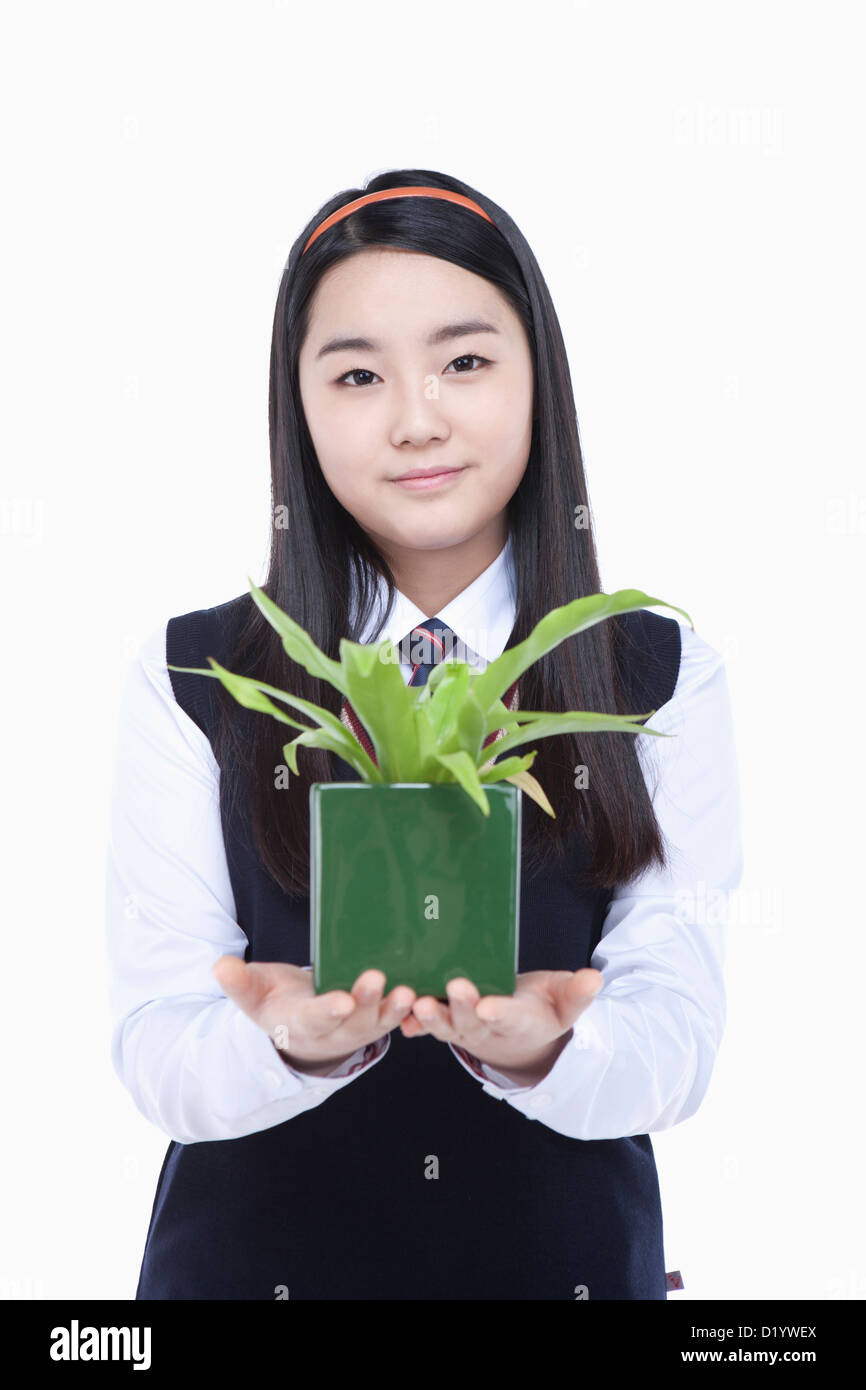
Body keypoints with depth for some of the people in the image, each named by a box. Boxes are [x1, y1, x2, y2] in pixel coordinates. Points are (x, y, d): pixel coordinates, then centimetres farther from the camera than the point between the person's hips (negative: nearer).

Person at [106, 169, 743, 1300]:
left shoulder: (663, 677, -3)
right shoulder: (189, 681, -6)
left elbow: (679, 1039, -12)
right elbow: (154, 1053, -12)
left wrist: (547, 1050, -32)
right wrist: (288, 1043, -32)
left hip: (568, 1249, 1)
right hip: (255, 1253, -1)